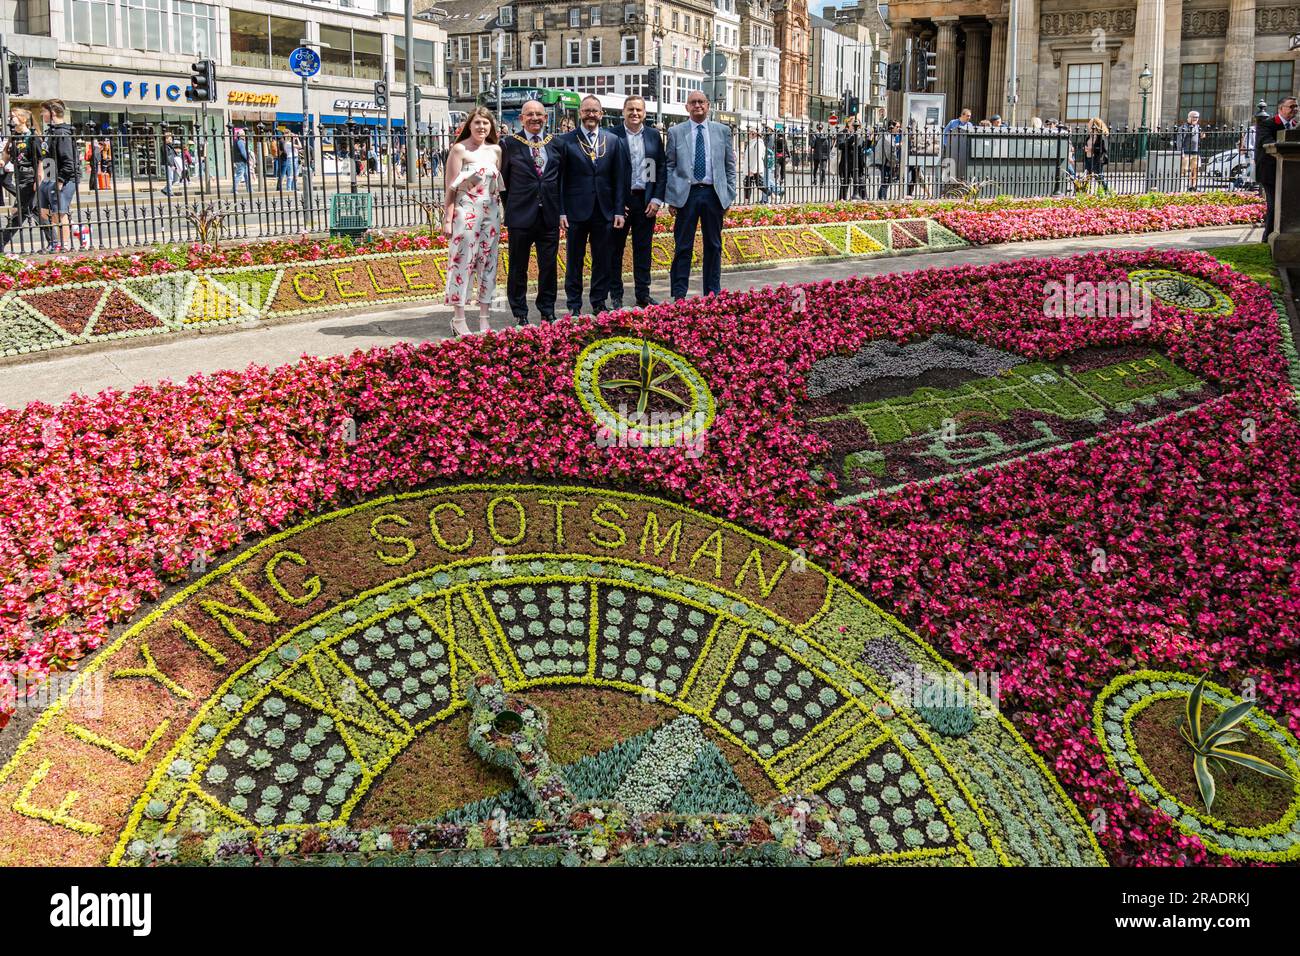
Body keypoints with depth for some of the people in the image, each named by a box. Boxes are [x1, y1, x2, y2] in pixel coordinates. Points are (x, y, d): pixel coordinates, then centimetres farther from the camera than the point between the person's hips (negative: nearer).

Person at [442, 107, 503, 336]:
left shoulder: (495, 150, 11)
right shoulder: (460, 149, -4)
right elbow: (451, 187, -6)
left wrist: (501, 214, 9)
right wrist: (447, 219, -11)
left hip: (490, 212, 5)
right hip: (466, 212, -5)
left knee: (488, 263, 7)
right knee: (463, 261, -4)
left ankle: (484, 319, 13)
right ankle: (459, 320, 0)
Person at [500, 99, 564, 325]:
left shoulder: (555, 143, 7)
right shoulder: (509, 144, -2)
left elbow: (560, 178, 13)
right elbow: (504, 179, 3)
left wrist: (558, 208, 8)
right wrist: (512, 206, 3)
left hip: (549, 215, 3)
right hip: (521, 215, -3)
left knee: (549, 266, 8)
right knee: (518, 267, 5)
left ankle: (547, 312, 21)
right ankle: (520, 314, 15)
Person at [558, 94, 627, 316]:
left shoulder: (614, 141, 7)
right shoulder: (566, 141, 0)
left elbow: (619, 179, 7)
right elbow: (559, 179, -1)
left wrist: (619, 210, 1)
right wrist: (560, 211, -8)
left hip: (605, 211, 2)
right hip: (576, 210, -2)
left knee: (602, 260, 7)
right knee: (574, 259, 5)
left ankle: (599, 302, 17)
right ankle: (574, 304, 13)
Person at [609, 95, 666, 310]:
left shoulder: (654, 136, 9)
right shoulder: (612, 135, -2)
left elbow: (661, 169, 9)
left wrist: (657, 199, -1)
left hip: (646, 201, 3)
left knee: (643, 249, 7)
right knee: (615, 249, 4)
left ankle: (643, 294, 13)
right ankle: (616, 296, 11)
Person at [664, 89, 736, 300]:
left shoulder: (722, 131, 9)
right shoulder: (675, 132, 5)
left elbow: (730, 166, 11)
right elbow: (669, 166, 5)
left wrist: (729, 195, 3)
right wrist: (671, 197, -3)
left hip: (714, 193, 2)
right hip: (686, 194, -2)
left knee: (713, 246, 7)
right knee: (683, 247, 0)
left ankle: (713, 293, 15)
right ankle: (679, 294, 4)